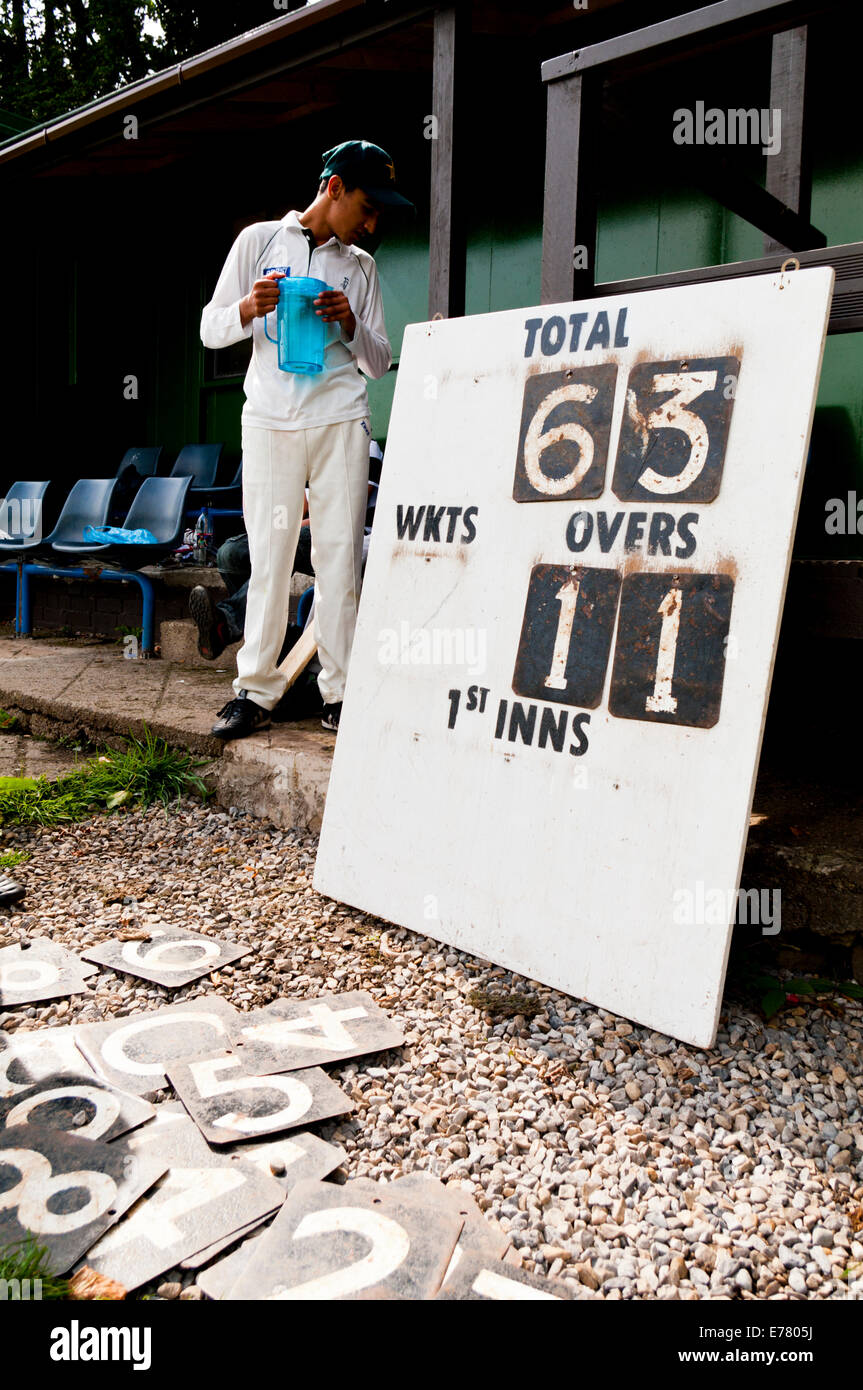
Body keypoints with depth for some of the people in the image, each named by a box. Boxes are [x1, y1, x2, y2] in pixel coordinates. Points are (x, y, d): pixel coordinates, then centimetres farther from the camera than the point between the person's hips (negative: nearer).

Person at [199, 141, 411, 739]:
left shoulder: (361, 266, 17)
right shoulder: (260, 240, 11)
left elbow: (380, 361, 14)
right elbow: (210, 330, 10)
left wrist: (350, 324, -5)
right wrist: (249, 308, -11)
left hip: (340, 420, 2)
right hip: (270, 420, -1)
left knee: (340, 556, -4)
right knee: (269, 557, -4)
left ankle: (340, 690, 2)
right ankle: (256, 689, 4)